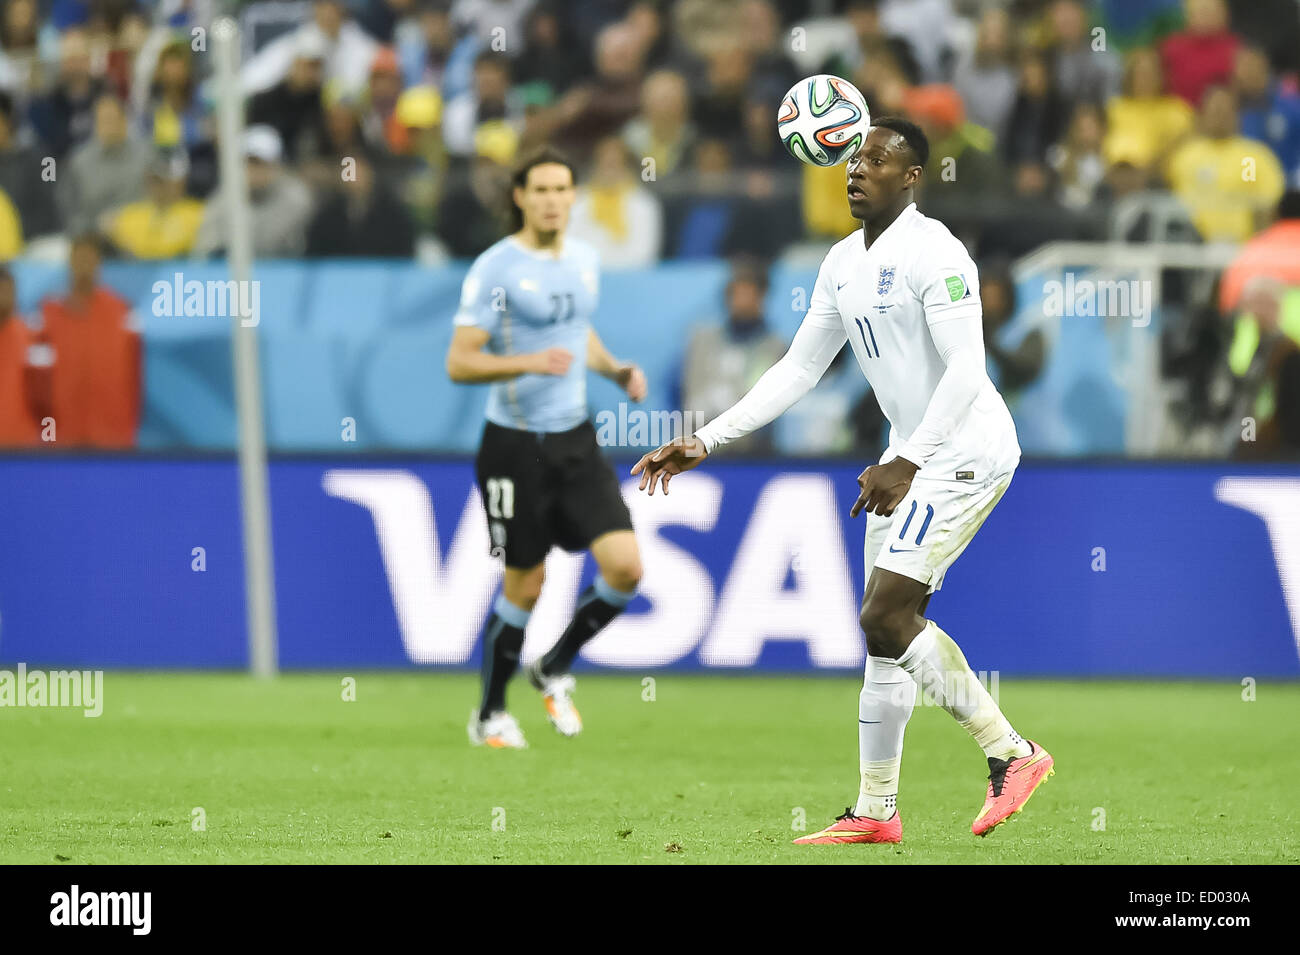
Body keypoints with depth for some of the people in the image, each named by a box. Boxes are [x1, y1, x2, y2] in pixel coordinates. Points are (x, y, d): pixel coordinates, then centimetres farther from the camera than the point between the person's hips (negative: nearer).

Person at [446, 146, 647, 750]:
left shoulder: (584, 260, 8)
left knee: (625, 567, -7)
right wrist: (531, 363, -28)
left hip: (575, 440, 5)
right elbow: (459, 364, -15)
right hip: (515, 445, -5)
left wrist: (616, 370, 7)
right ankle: (489, 714, 20)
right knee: (525, 586, 1)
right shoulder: (495, 269, -12)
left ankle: (555, 670, 17)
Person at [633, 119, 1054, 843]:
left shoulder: (931, 251, -16)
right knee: (892, 626, 7)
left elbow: (966, 368, -22)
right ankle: (877, 812, 12)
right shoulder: (844, 263, 12)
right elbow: (800, 369, 17)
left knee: (885, 616, -17)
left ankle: (1011, 754, -9)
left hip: (967, 450, -9)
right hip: (913, 459, 9)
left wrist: (906, 463, -29)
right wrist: (706, 441, 11)